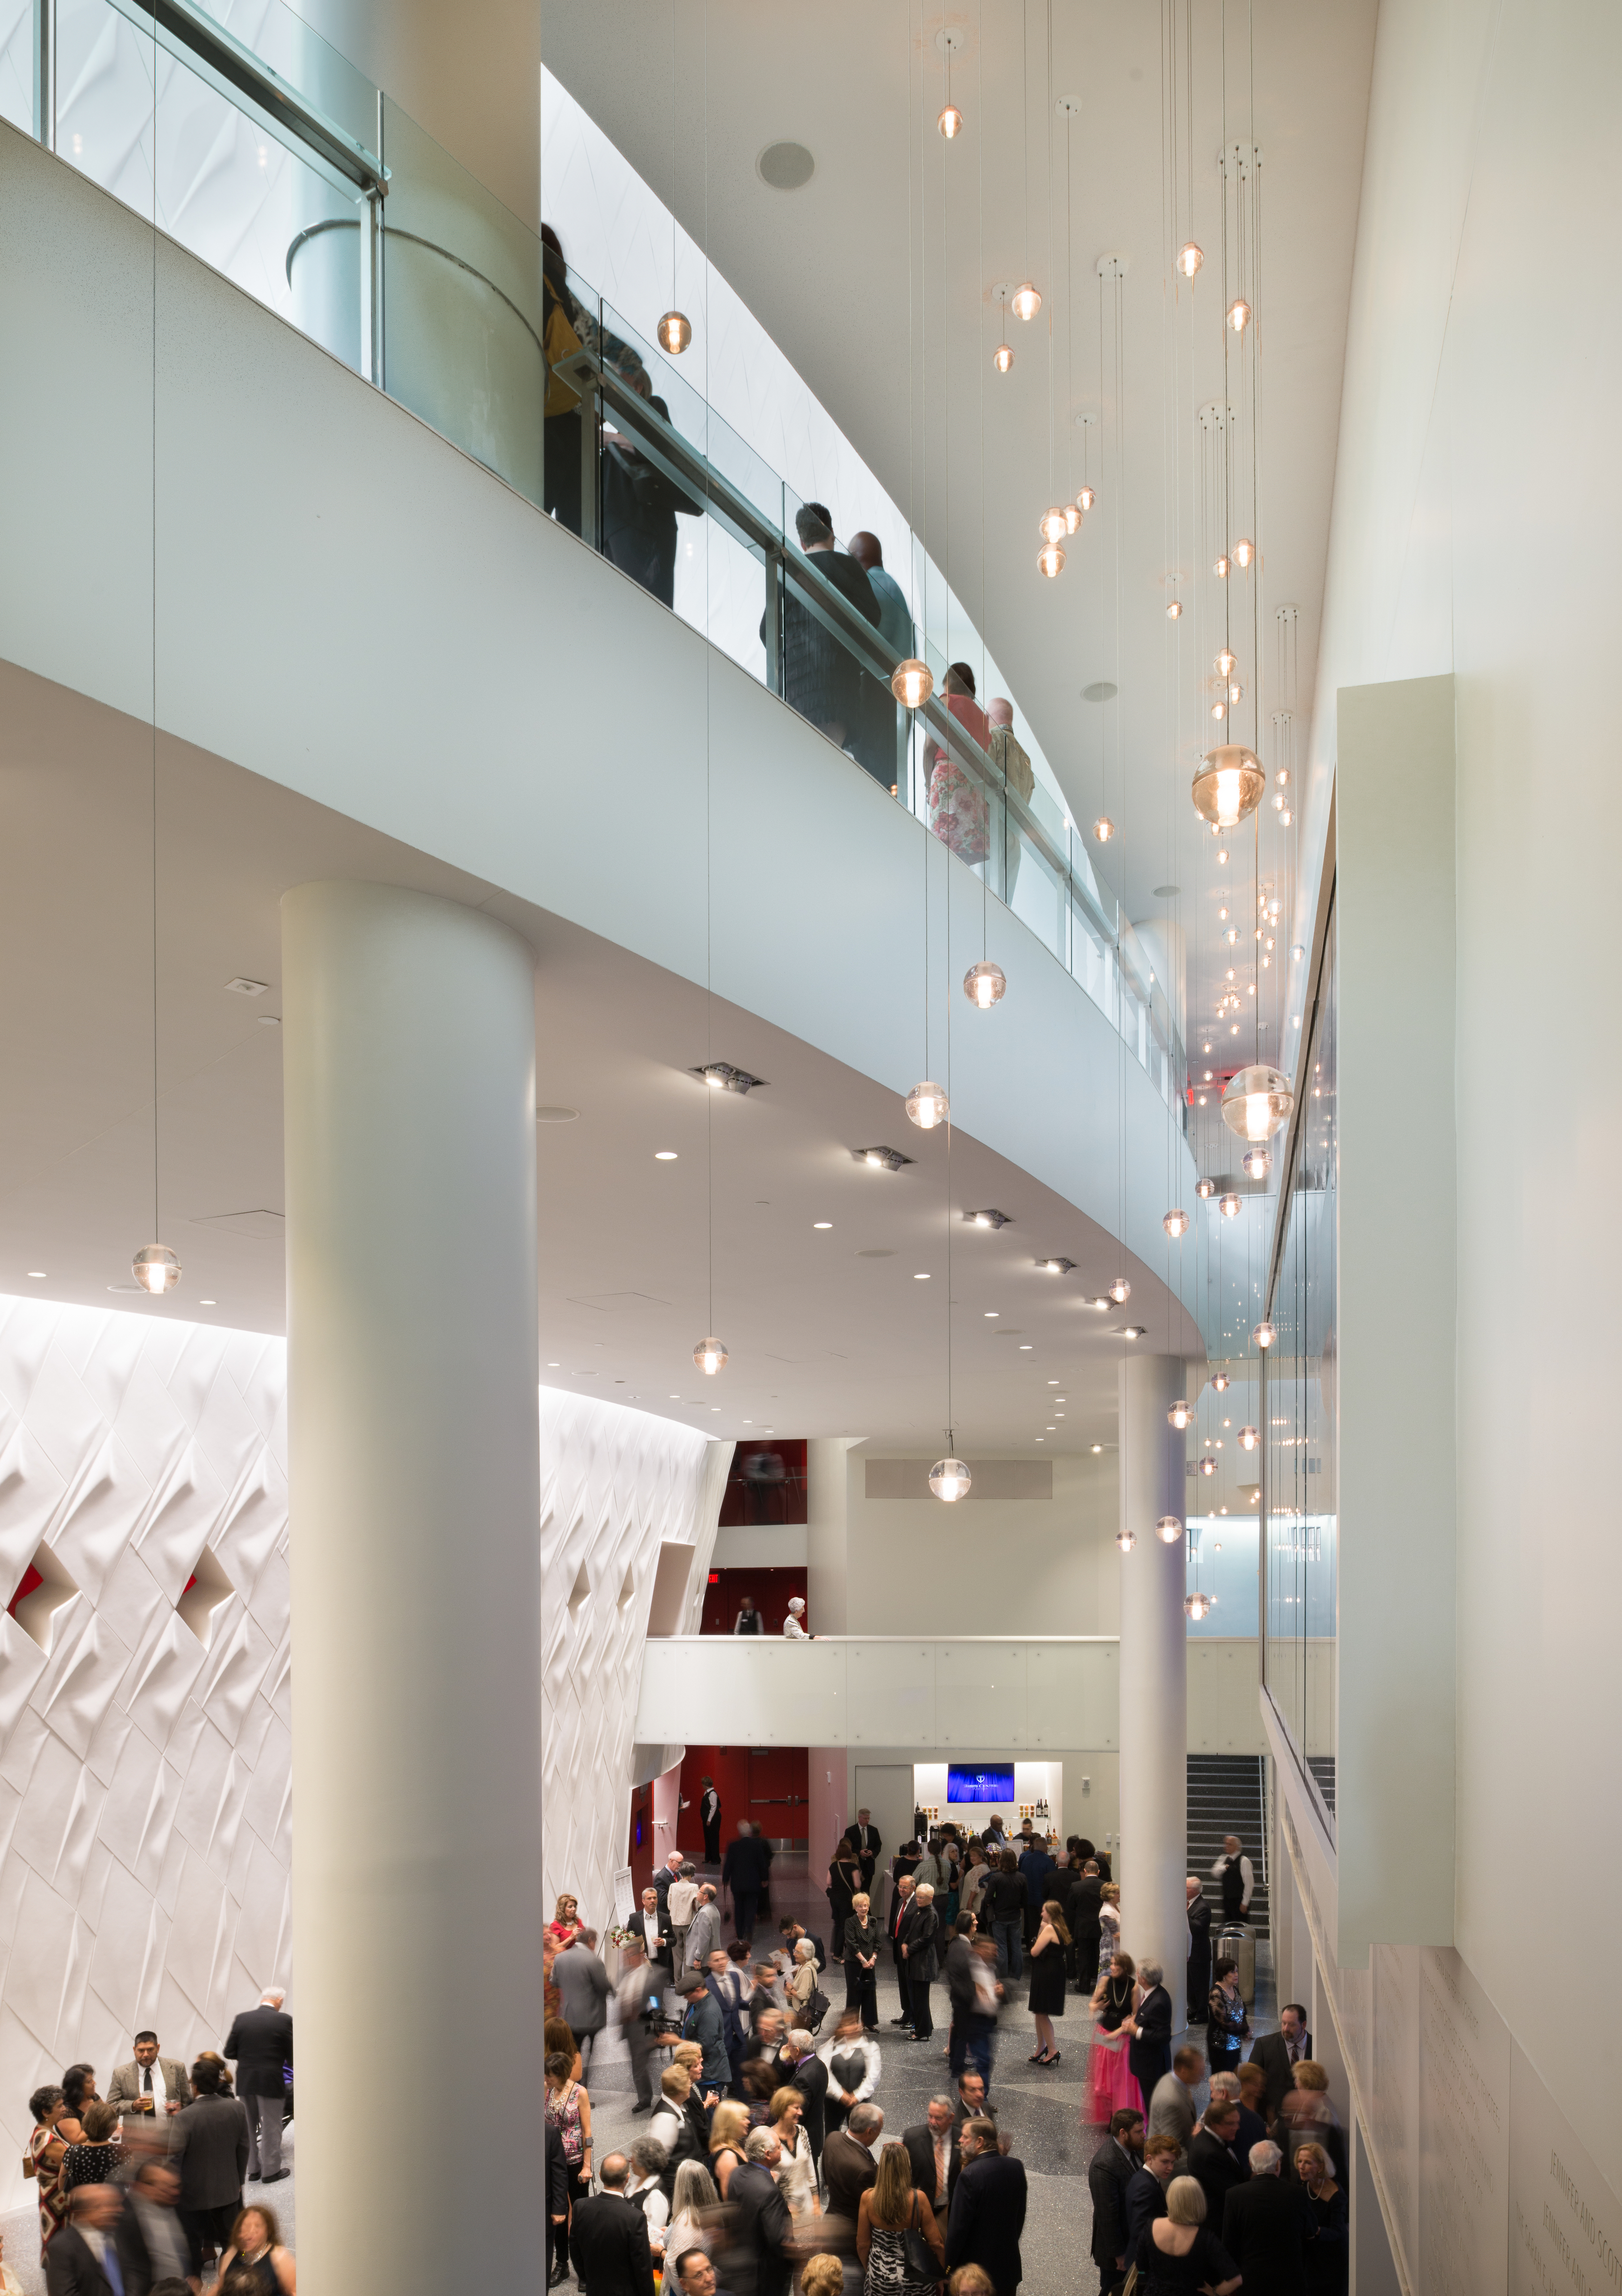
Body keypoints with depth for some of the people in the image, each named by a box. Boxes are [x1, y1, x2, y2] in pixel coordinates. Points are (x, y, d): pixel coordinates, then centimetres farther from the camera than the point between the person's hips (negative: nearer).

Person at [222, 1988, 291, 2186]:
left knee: (249, 2127, 17)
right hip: (271, 2082, -4)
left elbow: (228, 2052, 1)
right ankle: (271, 2171, 13)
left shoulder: (242, 2019, -2)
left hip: (245, 2082, 4)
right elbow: (291, 2055, -7)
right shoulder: (284, 2020, -12)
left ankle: (253, 2169, 25)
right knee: (271, 2127, 8)